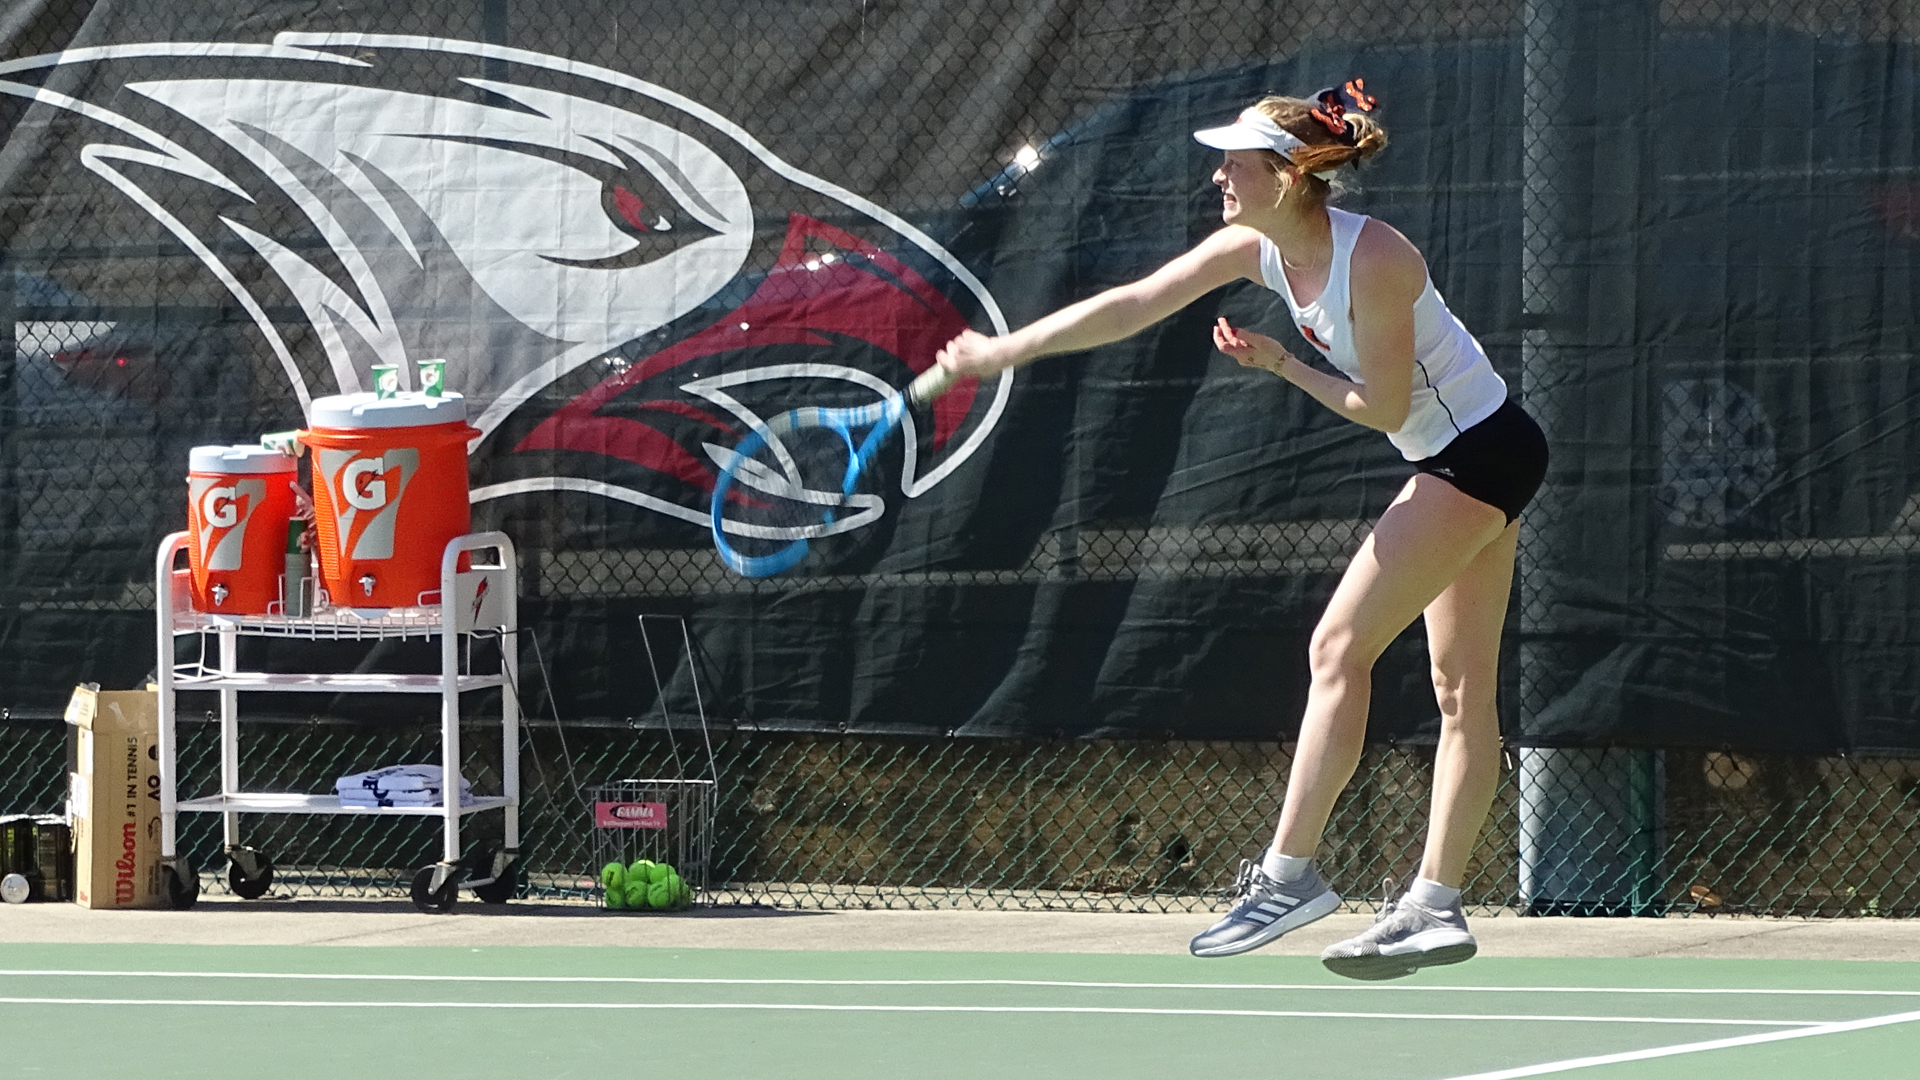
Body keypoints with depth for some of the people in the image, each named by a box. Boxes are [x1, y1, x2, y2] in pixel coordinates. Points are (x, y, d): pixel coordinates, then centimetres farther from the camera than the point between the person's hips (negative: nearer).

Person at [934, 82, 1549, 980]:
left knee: (1339, 647, -11)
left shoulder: (1372, 261, -24)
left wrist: (1281, 364, -9)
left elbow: (1383, 406, -20)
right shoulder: (1259, 248, 0)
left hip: (1480, 451, -9)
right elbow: (1131, 306, 3)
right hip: (1453, 459, 9)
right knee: (1463, 687, 7)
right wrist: (1007, 349, 2)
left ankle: (1289, 873, -11)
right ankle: (1436, 905, 6)